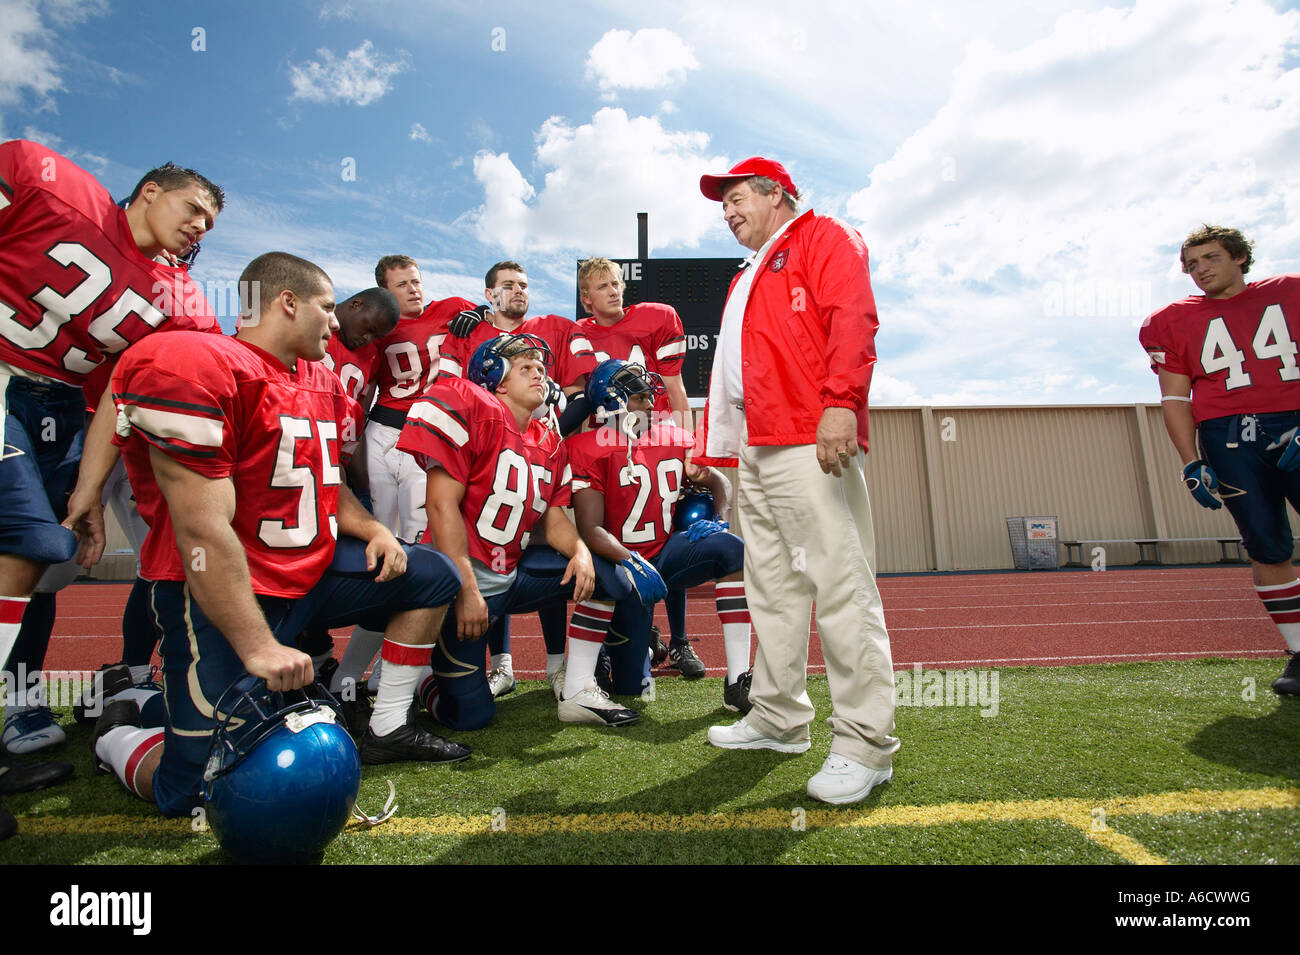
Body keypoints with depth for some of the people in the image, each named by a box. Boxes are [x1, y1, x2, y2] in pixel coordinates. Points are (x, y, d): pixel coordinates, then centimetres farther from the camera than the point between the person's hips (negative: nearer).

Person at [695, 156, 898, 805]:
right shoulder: (746, 280, 32)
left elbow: (853, 319, -11)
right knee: (772, 585, 10)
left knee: (840, 585, -10)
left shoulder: (822, 237, 7)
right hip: (757, 449, 9)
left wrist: (840, 402, -24)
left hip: (811, 444, -9)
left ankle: (865, 744, -4)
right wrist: (715, 450, 22)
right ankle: (778, 719, 19)